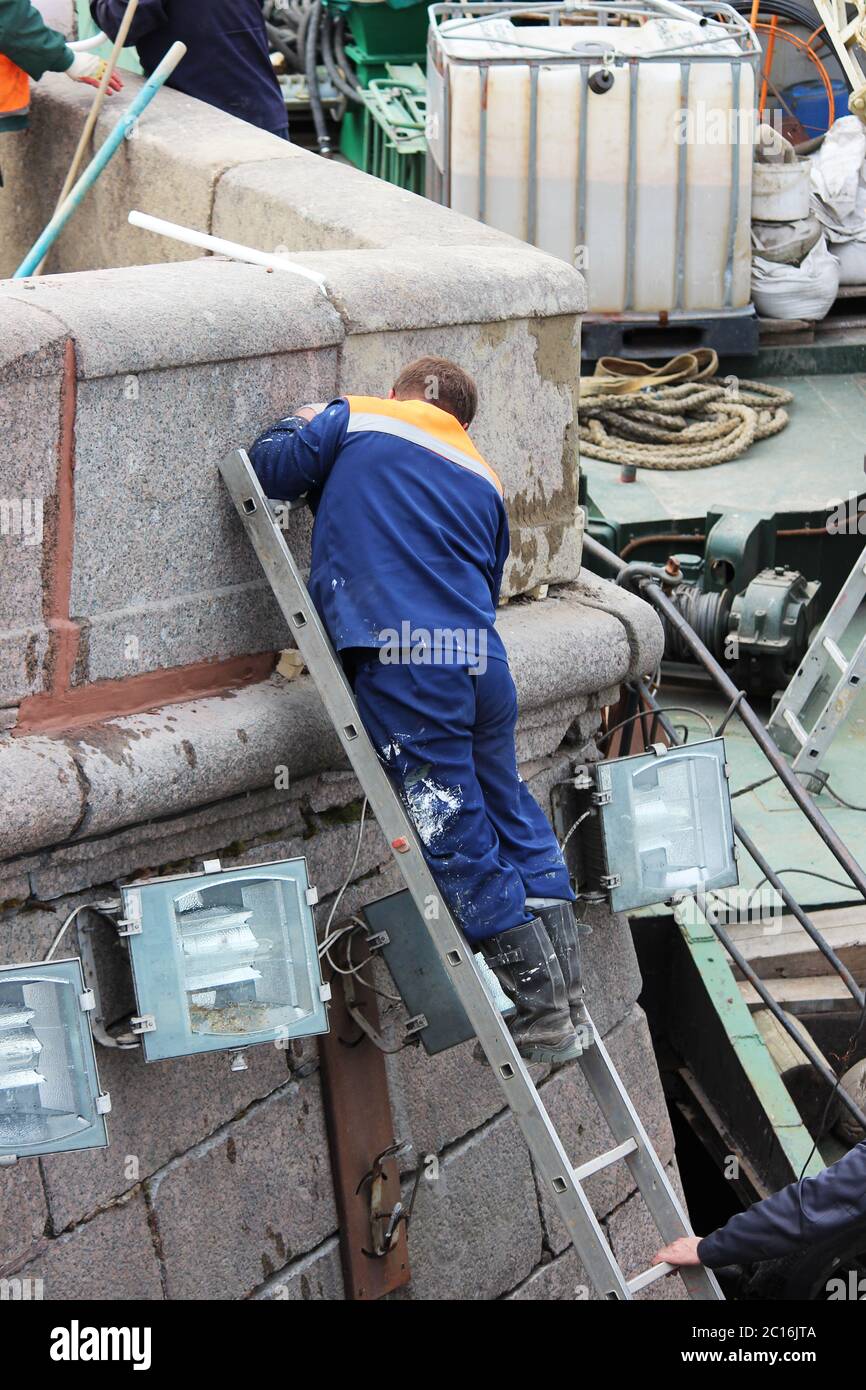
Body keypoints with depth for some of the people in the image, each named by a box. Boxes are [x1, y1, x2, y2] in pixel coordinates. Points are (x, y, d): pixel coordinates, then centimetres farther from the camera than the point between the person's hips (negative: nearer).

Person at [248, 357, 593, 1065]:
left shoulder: (356, 422, 10)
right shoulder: (482, 475, 23)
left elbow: (267, 469, 6)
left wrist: (299, 426, 27)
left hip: (403, 661, -5)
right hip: (482, 659, 5)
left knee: (456, 843, 0)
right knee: (512, 816, 18)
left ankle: (546, 1015, 4)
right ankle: (570, 1003, 22)